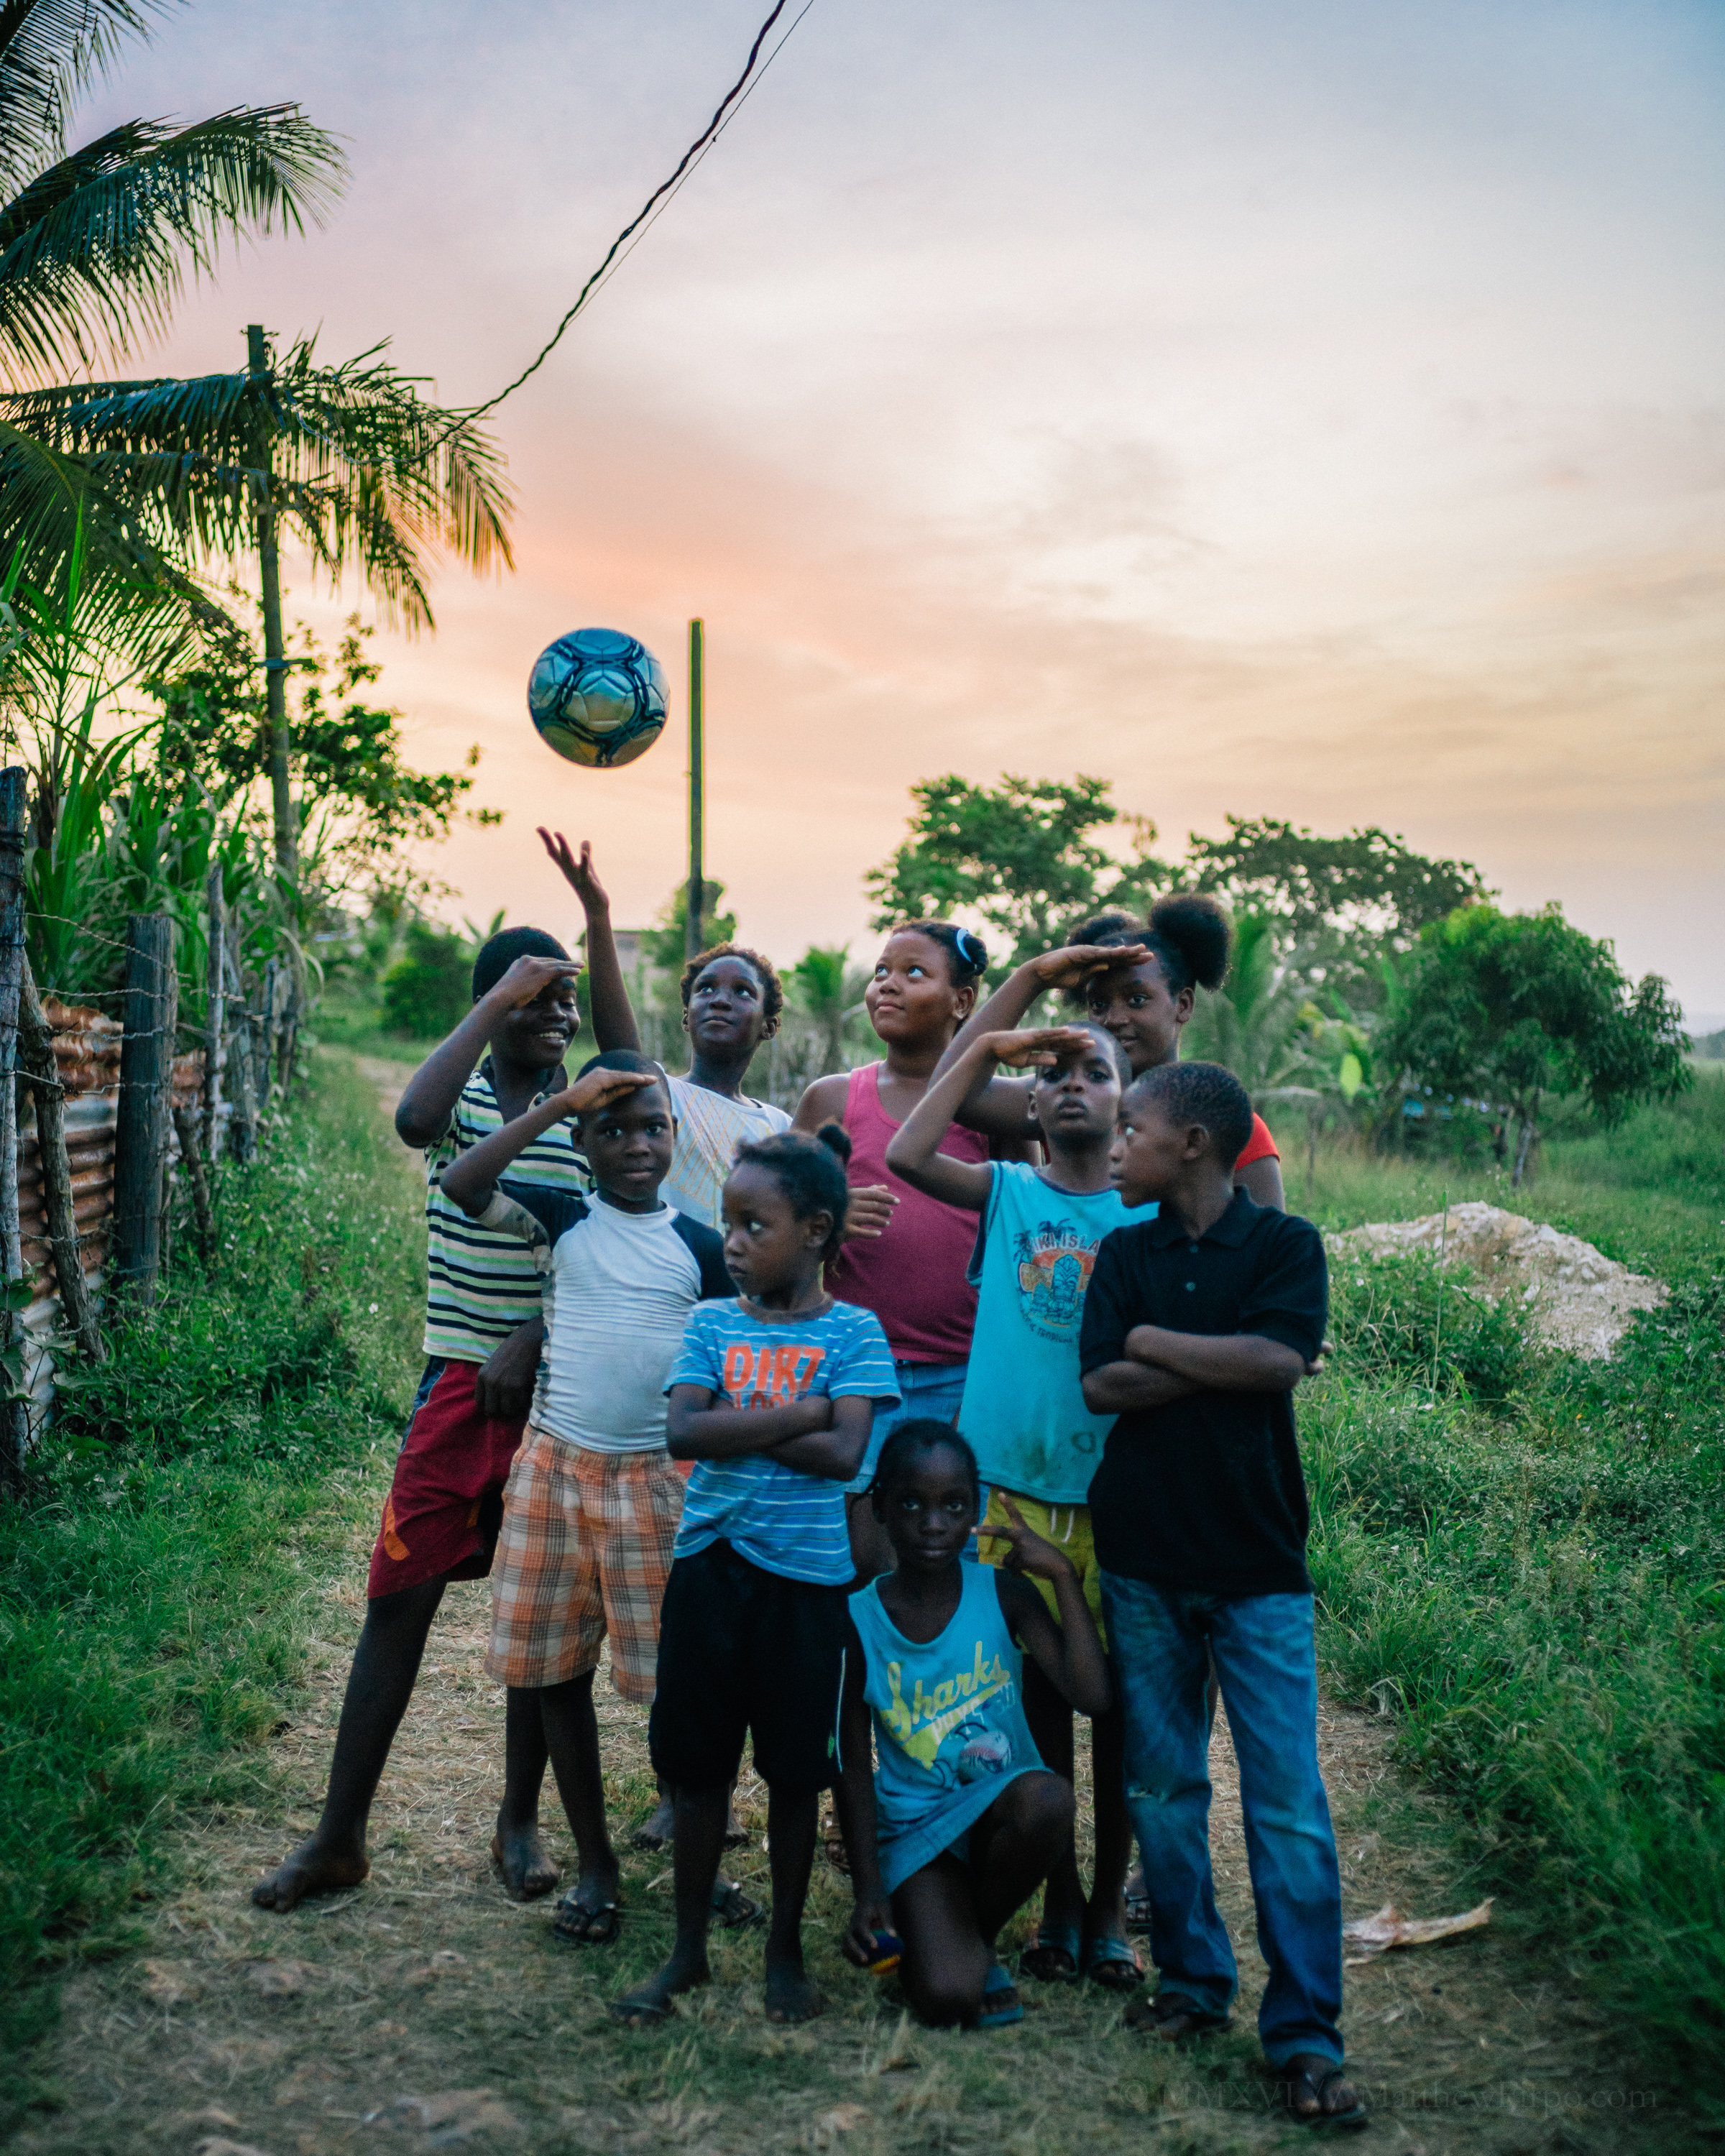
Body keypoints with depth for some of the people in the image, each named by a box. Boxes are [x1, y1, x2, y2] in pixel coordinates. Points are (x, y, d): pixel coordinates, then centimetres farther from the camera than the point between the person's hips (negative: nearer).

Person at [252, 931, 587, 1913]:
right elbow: (413, 1119, -25)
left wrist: (532, 1339, -16)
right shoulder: (460, 1099, 1)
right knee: (400, 1596, 1)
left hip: (554, 1387, 0)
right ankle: (340, 1836, 12)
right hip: (458, 1385, 0)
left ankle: (521, 1821, 24)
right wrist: (499, 1000, -22)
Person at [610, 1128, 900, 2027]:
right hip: (710, 1562, 2)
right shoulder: (711, 1324, 3)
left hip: (806, 1575, -2)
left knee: (793, 1771, 9)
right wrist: (797, 1414, -15)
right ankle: (687, 1950, 25)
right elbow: (684, 1432, -11)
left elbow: (844, 1453, -16)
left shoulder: (852, 1332, -4)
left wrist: (738, 1425, -12)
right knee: (698, 1765, 10)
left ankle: (786, 1950, 27)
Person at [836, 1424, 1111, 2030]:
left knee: (1048, 1800, -36)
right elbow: (853, 1764, -1)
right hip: (915, 1826, -1)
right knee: (945, 1998, -25)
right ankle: (941, 1933, 14)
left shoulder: (1002, 1594, -7)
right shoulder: (859, 1619, -7)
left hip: (999, 1802, 1)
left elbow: (1093, 1697, -19)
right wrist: (868, 1893, -7)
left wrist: (1063, 1575, -18)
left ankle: (975, 1935, -5)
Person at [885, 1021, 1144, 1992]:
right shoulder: (1008, 1192, 4)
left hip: (1119, 1499, 0)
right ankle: (1060, 1899, 26)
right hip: (1014, 1489, 1)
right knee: (1037, 1697, 10)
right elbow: (907, 1155, -12)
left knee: (1119, 1705, 7)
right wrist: (988, 1049, -8)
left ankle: (1110, 1905, 24)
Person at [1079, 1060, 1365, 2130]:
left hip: (1259, 1562, -3)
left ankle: (1305, 2034, 7)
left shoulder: (1287, 1245, -3)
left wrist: (1152, 1341, -10)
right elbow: (1101, 1386, -7)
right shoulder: (1125, 1254, 5)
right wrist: (1223, 1364, -14)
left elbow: (1279, 1362, -19)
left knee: (1289, 1803, -2)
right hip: (1144, 1559, 3)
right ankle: (1194, 1982, 27)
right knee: (1164, 1788, 11)